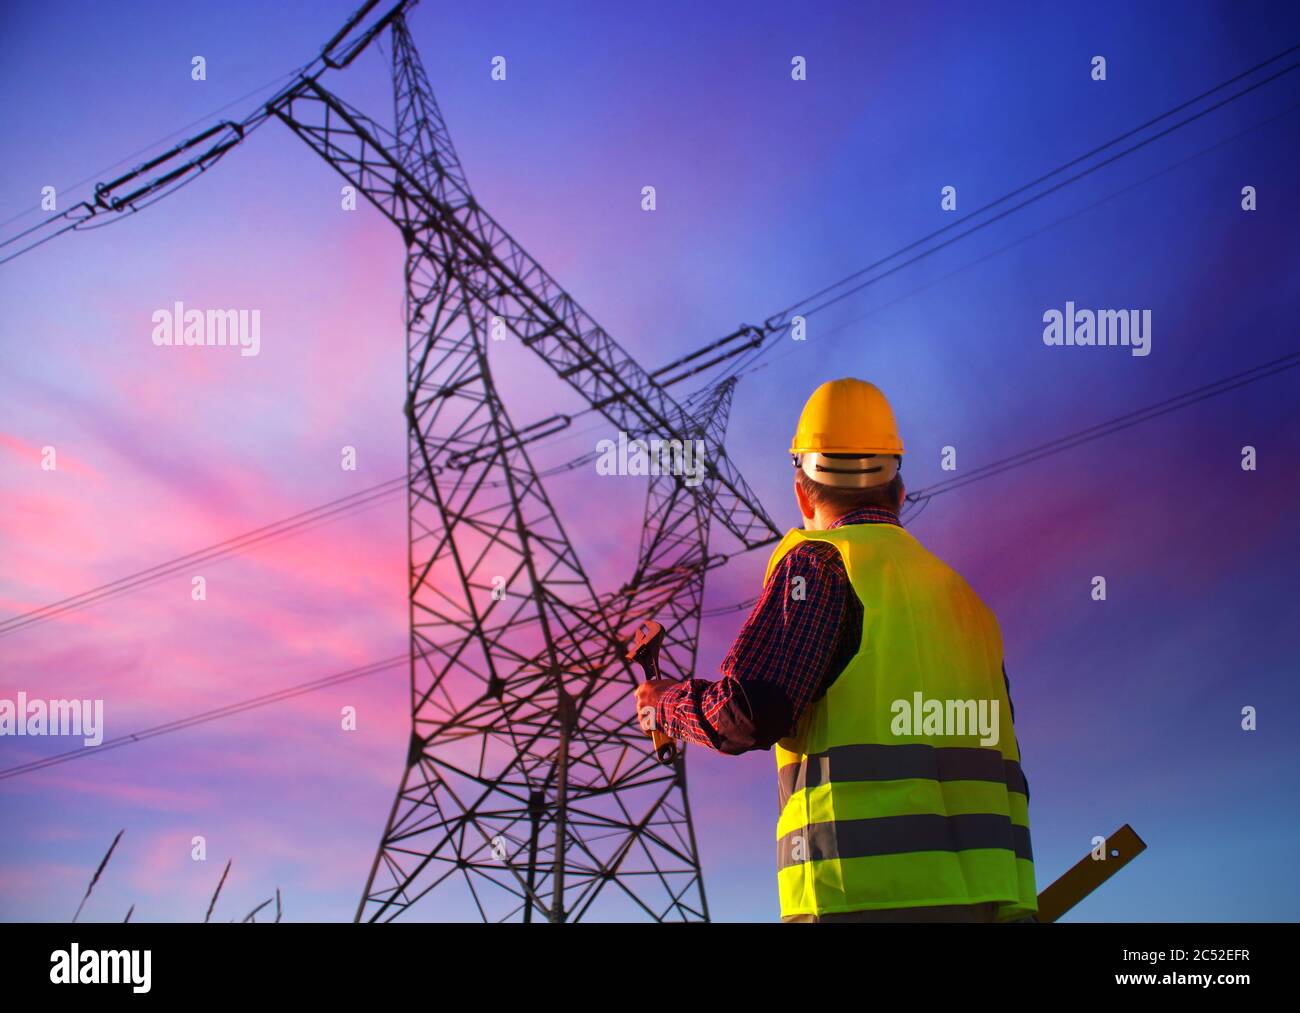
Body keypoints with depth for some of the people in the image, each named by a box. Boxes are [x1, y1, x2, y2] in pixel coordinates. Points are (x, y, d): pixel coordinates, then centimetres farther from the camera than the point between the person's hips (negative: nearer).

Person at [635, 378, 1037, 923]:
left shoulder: (819, 561, -1)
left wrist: (665, 702, 8)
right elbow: (1001, 765, 19)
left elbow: (748, 715, -13)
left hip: (867, 894, -7)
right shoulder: (961, 593, 20)